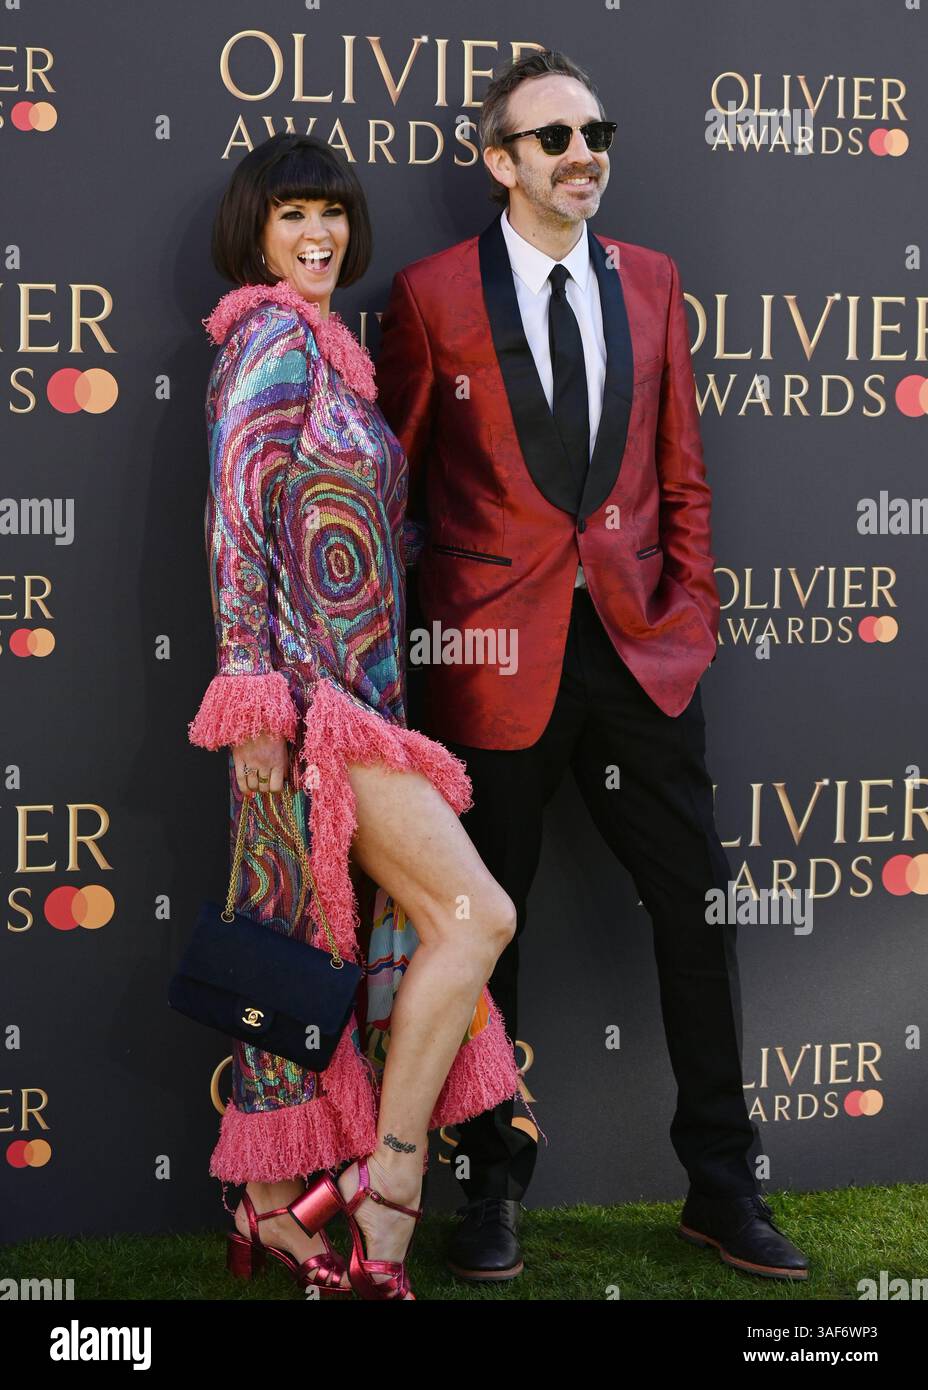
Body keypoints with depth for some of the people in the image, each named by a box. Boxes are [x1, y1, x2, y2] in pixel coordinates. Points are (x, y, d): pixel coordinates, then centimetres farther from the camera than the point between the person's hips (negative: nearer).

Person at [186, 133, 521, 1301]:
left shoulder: (327, 351, 21)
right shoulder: (272, 337, -7)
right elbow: (236, 519, -14)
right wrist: (252, 695, -19)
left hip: (353, 686, 9)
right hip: (306, 691, -9)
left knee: (311, 940, 9)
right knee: (476, 912, -13)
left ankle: (272, 1207, 15)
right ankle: (388, 1182, -6)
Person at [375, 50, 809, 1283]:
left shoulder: (649, 281, 10)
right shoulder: (434, 293, -1)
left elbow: (682, 467, 13)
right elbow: (395, 475, 5)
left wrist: (692, 609, 5)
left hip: (638, 644, 3)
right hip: (499, 650, -3)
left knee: (698, 906, 5)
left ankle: (722, 1185, 19)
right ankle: (494, 1187, 22)